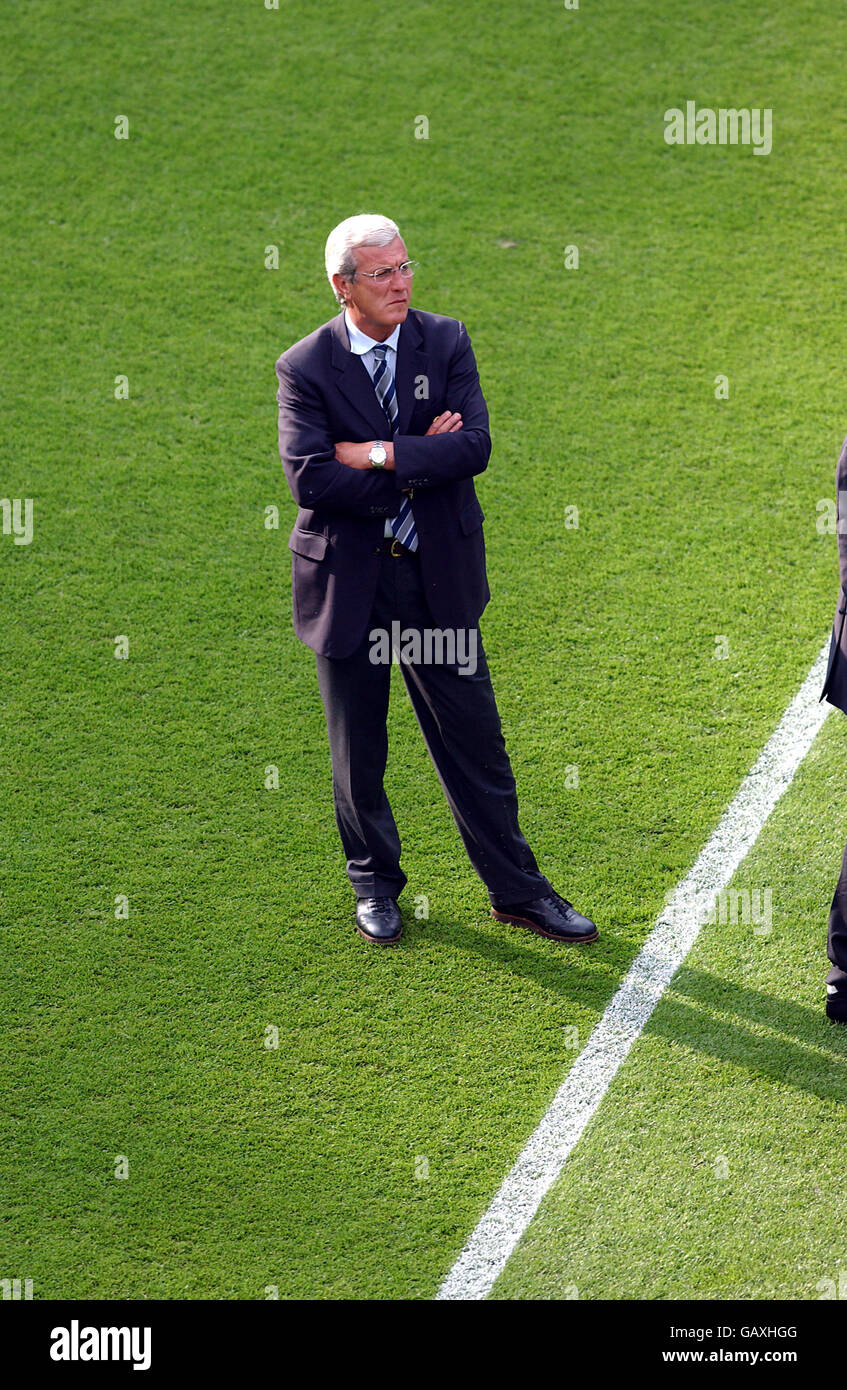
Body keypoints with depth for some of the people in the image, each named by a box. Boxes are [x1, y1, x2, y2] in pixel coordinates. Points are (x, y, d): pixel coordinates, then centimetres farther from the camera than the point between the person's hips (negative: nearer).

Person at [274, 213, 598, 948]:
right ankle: (376, 886, 32)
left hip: (439, 578, 1)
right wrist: (420, 460, -15)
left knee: (475, 741, 7)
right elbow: (311, 478, -19)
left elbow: (474, 447, -12)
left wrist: (382, 455, -19)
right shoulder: (306, 366, -6)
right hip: (349, 581, -1)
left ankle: (517, 889, 20)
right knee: (358, 751, 12)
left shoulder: (446, 341, 0)